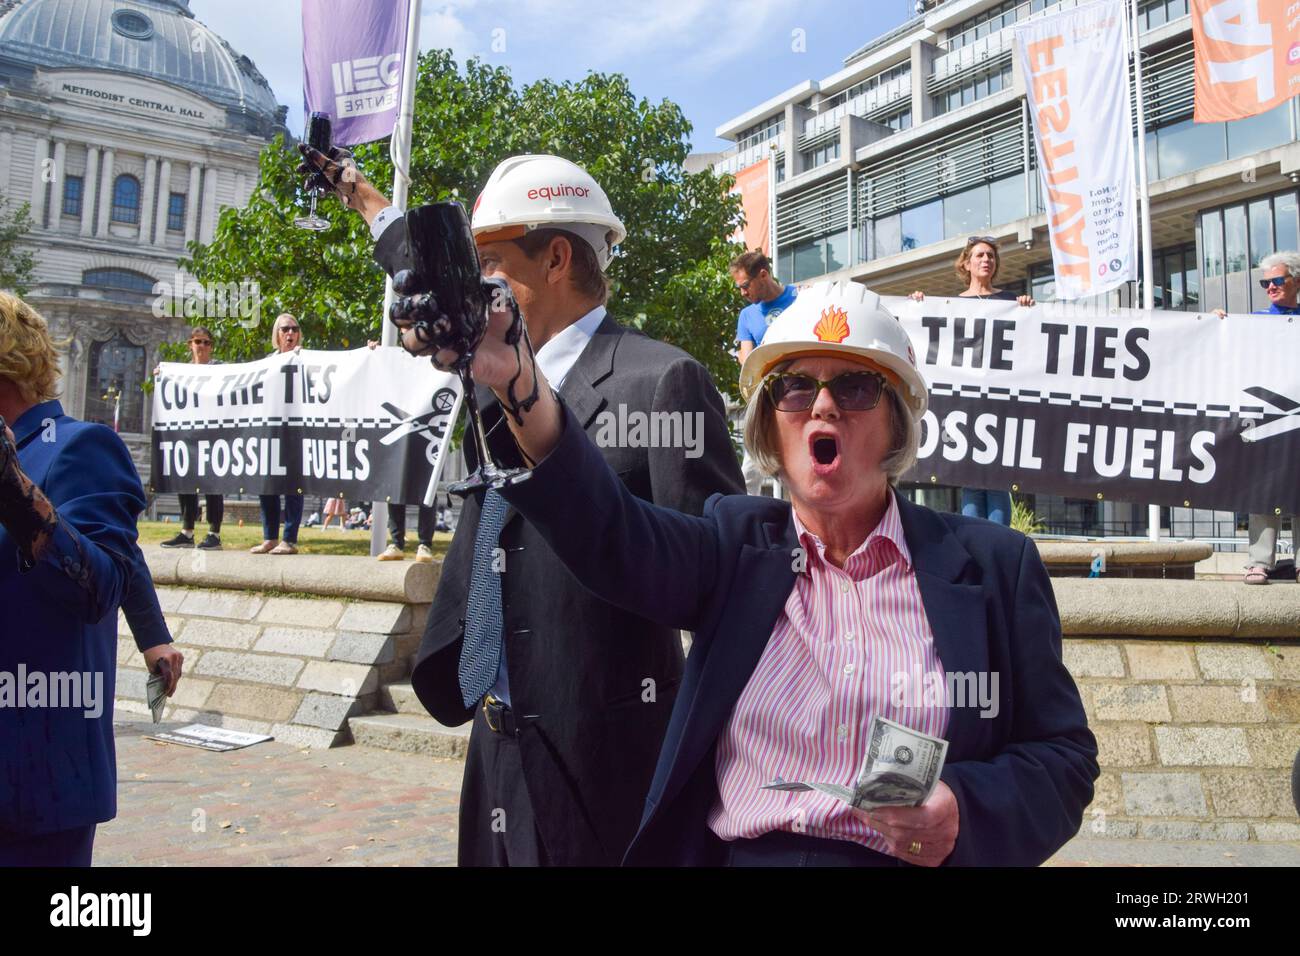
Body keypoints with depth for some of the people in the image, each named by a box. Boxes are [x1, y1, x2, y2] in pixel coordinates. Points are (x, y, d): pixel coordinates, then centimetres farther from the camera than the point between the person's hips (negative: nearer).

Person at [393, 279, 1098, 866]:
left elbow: (1064, 754, 8)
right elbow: (612, 531, -12)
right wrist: (521, 390, -28)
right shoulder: (739, 544, 7)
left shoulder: (992, 564, 7)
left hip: (916, 857, 0)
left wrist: (966, 811, -12)